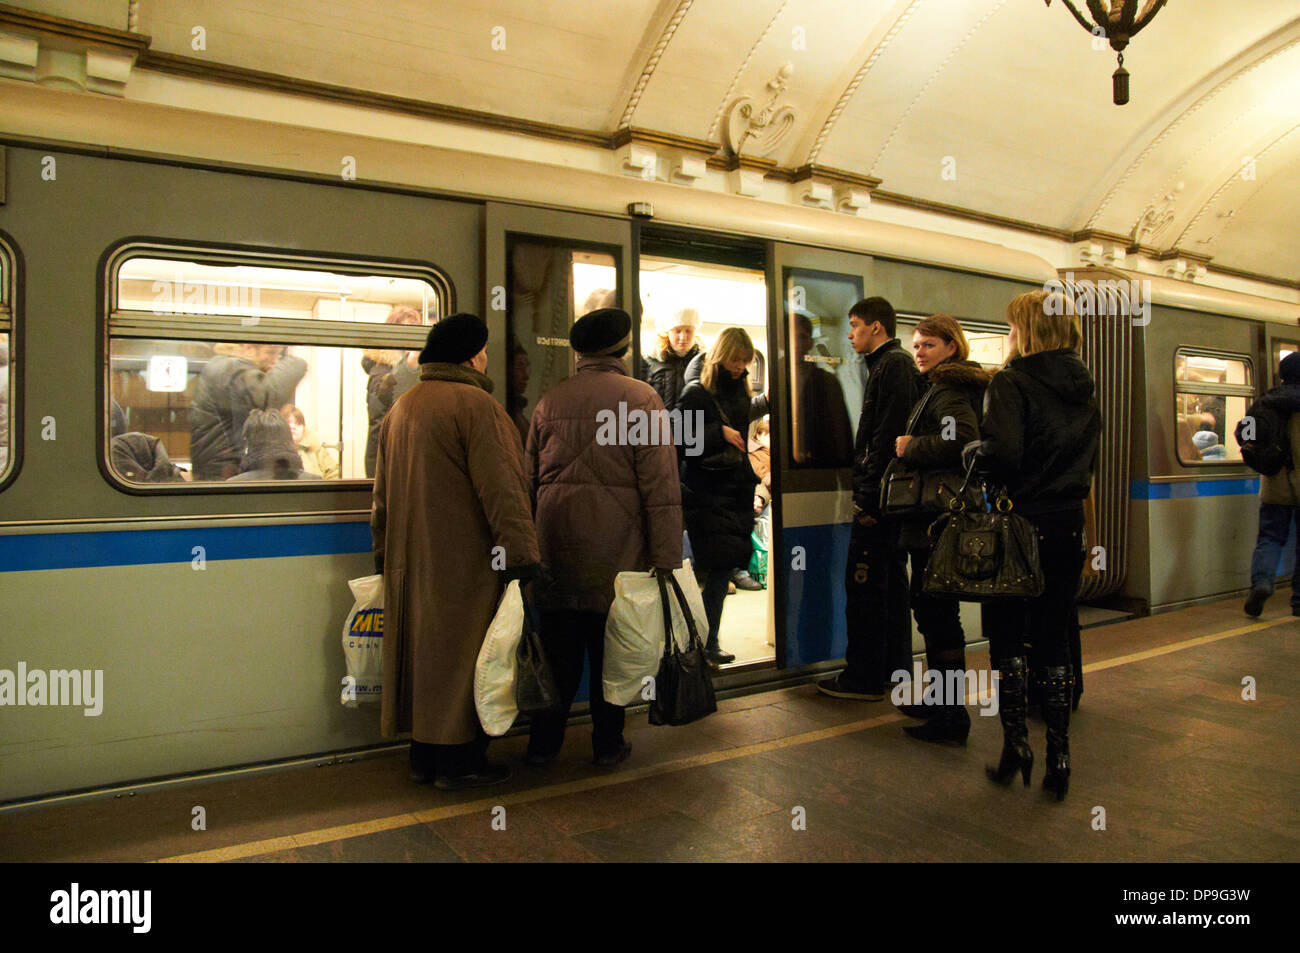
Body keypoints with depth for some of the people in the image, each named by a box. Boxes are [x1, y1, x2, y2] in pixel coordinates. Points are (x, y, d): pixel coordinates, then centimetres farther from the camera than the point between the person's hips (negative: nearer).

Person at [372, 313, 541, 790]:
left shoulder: (400, 407, 14)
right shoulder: (476, 404, -13)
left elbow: (383, 493, 19)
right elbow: (500, 488, -19)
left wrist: (385, 555, 24)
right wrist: (522, 555, -17)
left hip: (410, 562, 8)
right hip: (465, 563, -8)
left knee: (423, 651, 15)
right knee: (461, 653, 2)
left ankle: (424, 754, 26)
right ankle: (458, 759, 11)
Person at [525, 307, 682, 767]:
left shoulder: (549, 400, 6)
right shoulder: (641, 398, -7)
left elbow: (529, 479, 12)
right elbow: (661, 488, -12)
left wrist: (530, 549, 19)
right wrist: (666, 558, -9)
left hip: (556, 547, 3)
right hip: (617, 550, -3)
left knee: (558, 647, 12)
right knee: (609, 649, 9)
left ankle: (543, 743, 21)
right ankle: (607, 743, 21)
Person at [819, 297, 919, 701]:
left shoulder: (892, 365, -12)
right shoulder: (893, 364, 20)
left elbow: (888, 436, -21)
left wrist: (870, 496, -22)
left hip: (878, 493, -11)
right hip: (887, 495, 11)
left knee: (863, 584, -5)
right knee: (891, 580, 16)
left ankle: (864, 678, 2)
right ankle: (895, 664, 26)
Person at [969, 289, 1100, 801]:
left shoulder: (1012, 381, -11)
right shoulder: (1084, 389, 9)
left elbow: (1001, 451, -24)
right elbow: (1089, 460, 16)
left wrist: (973, 452, -5)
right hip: (1068, 526, 6)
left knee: (1007, 638, 7)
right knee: (1055, 640, 10)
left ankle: (1015, 741, 10)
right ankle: (1058, 755, 15)